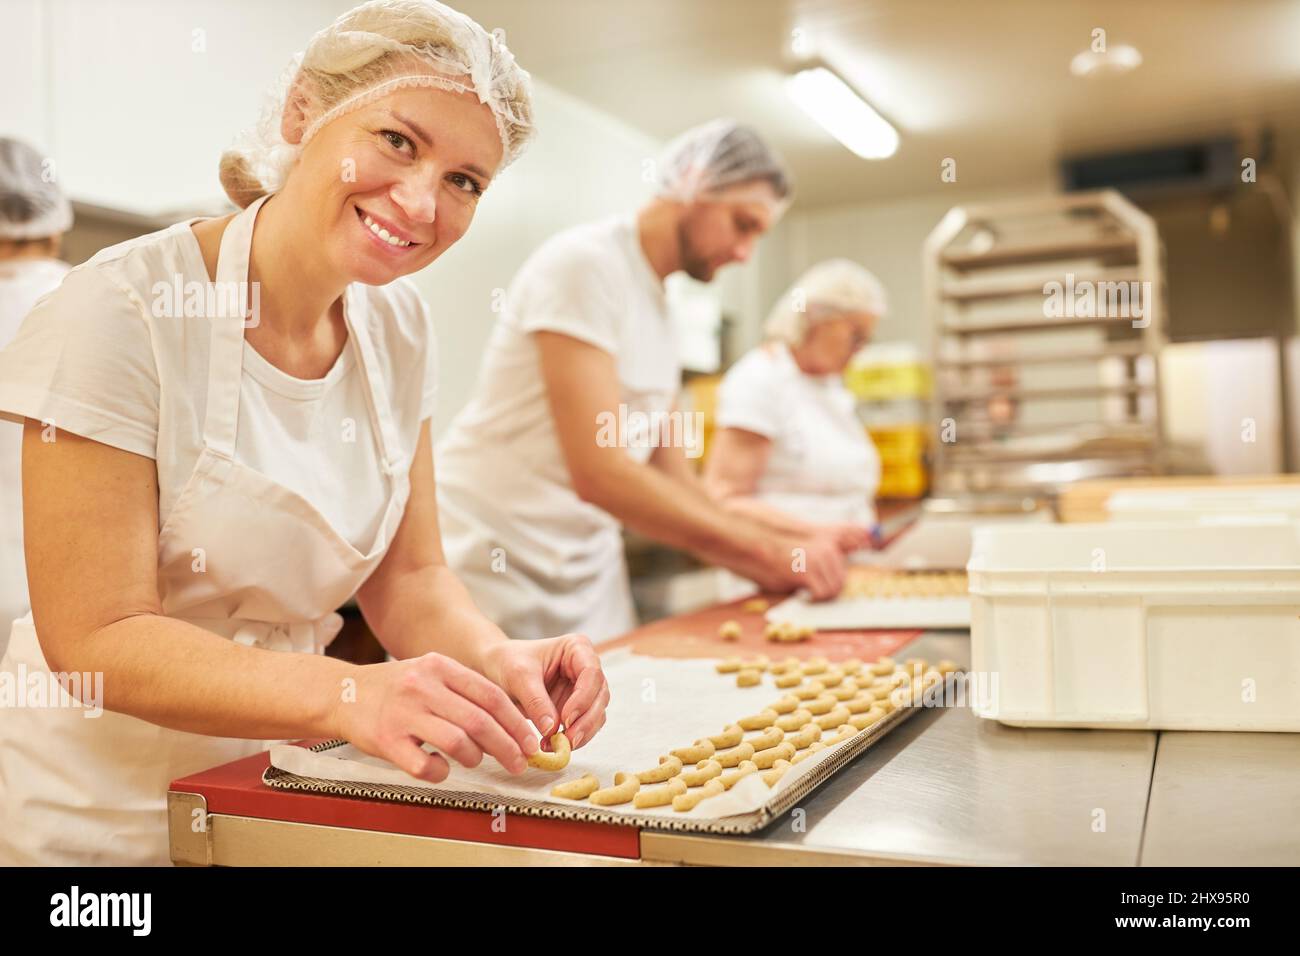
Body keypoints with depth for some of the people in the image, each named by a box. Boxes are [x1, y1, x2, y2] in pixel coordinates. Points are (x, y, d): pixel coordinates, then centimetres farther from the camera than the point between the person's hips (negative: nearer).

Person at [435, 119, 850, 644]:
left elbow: (673, 479, 13)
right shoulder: (584, 262, -15)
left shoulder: (660, 307, 12)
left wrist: (768, 568, -1)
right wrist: (772, 549, -21)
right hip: (492, 576, -8)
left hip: (589, 575, 8)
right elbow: (598, 473, -25)